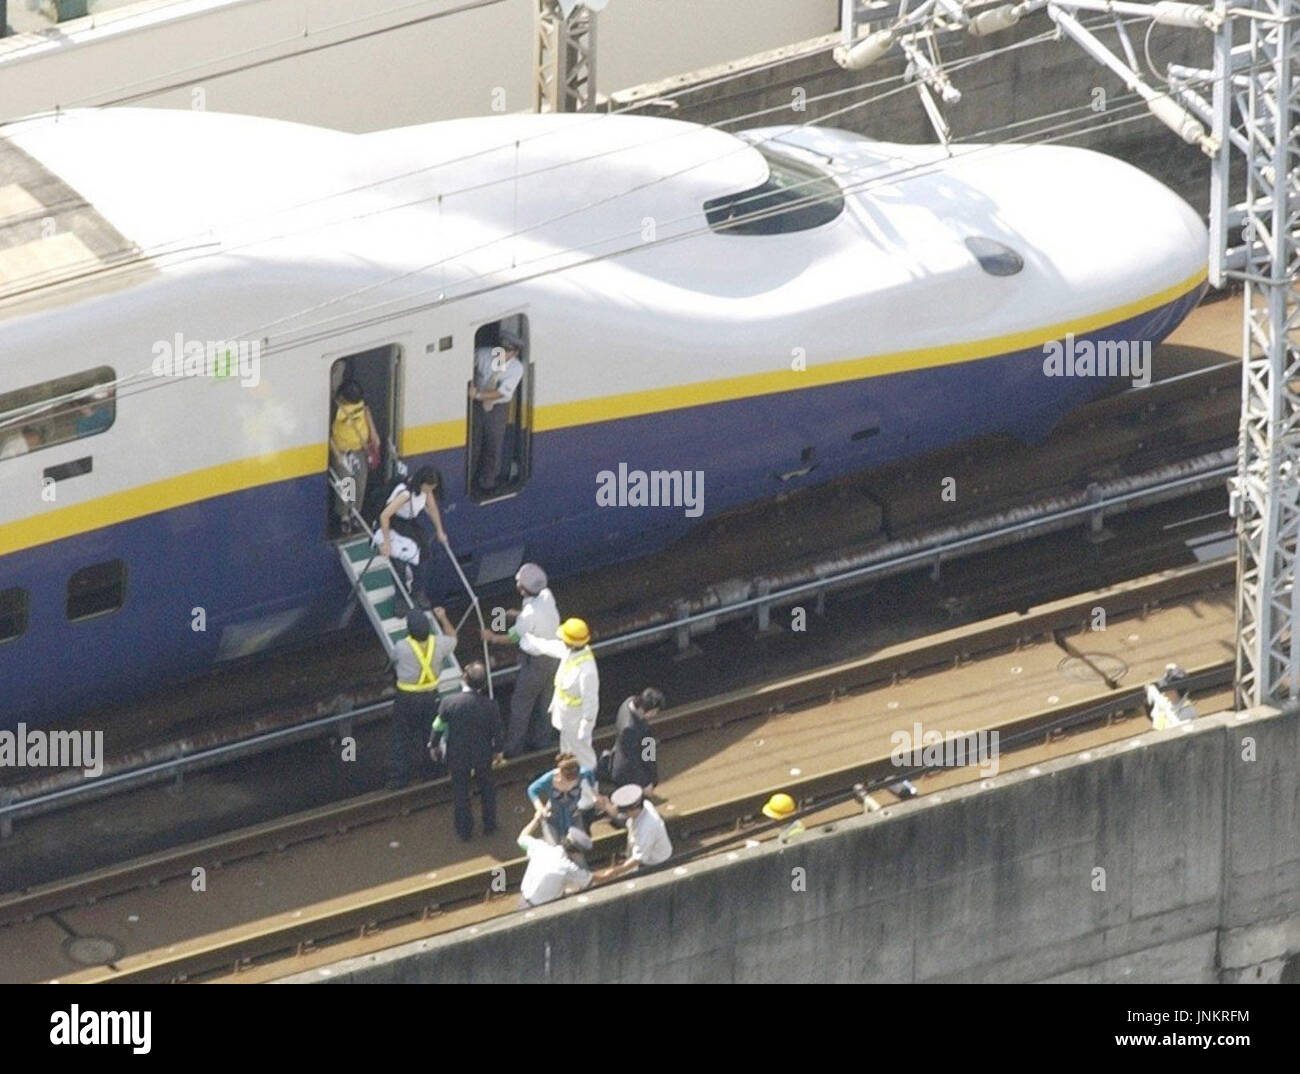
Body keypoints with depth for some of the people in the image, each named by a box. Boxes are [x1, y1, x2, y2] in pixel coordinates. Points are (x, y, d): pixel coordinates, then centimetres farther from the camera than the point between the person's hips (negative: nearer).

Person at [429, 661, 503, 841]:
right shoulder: (491, 706, -21)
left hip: (457, 756, -1)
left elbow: (438, 727, -10)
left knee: (460, 792, 19)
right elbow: (497, 732, -7)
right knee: (487, 788, 26)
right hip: (482, 755, 1)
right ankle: (489, 825, 39)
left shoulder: (449, 703, -24)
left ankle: (465, 831, 30)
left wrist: (433, 745, 10)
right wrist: (498, 751, 12)